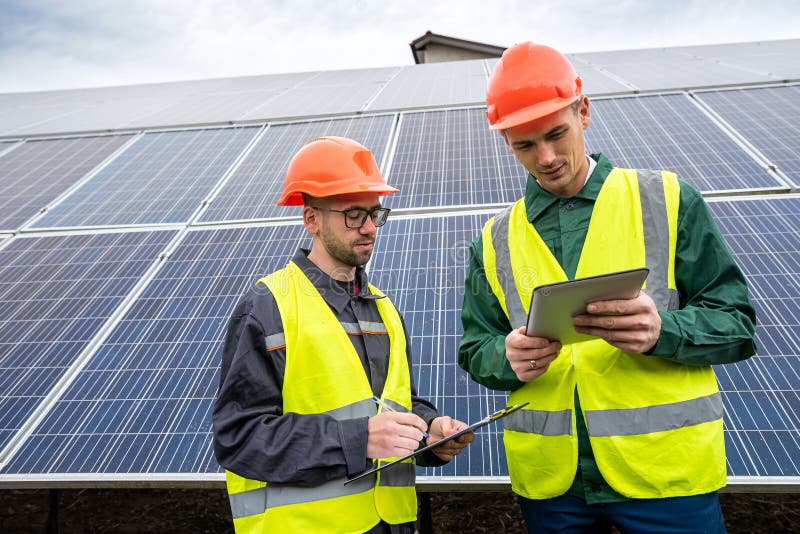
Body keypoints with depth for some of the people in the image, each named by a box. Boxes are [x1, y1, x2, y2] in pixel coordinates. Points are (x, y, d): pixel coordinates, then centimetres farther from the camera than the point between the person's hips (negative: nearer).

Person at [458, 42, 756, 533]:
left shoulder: (668, 200, -1)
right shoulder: (496, 240, 5)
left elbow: (736, 323, -1)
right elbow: (475, 351, 7)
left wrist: (662, 330, -22)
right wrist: (509, 358, -15)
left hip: (666, 470, -1)